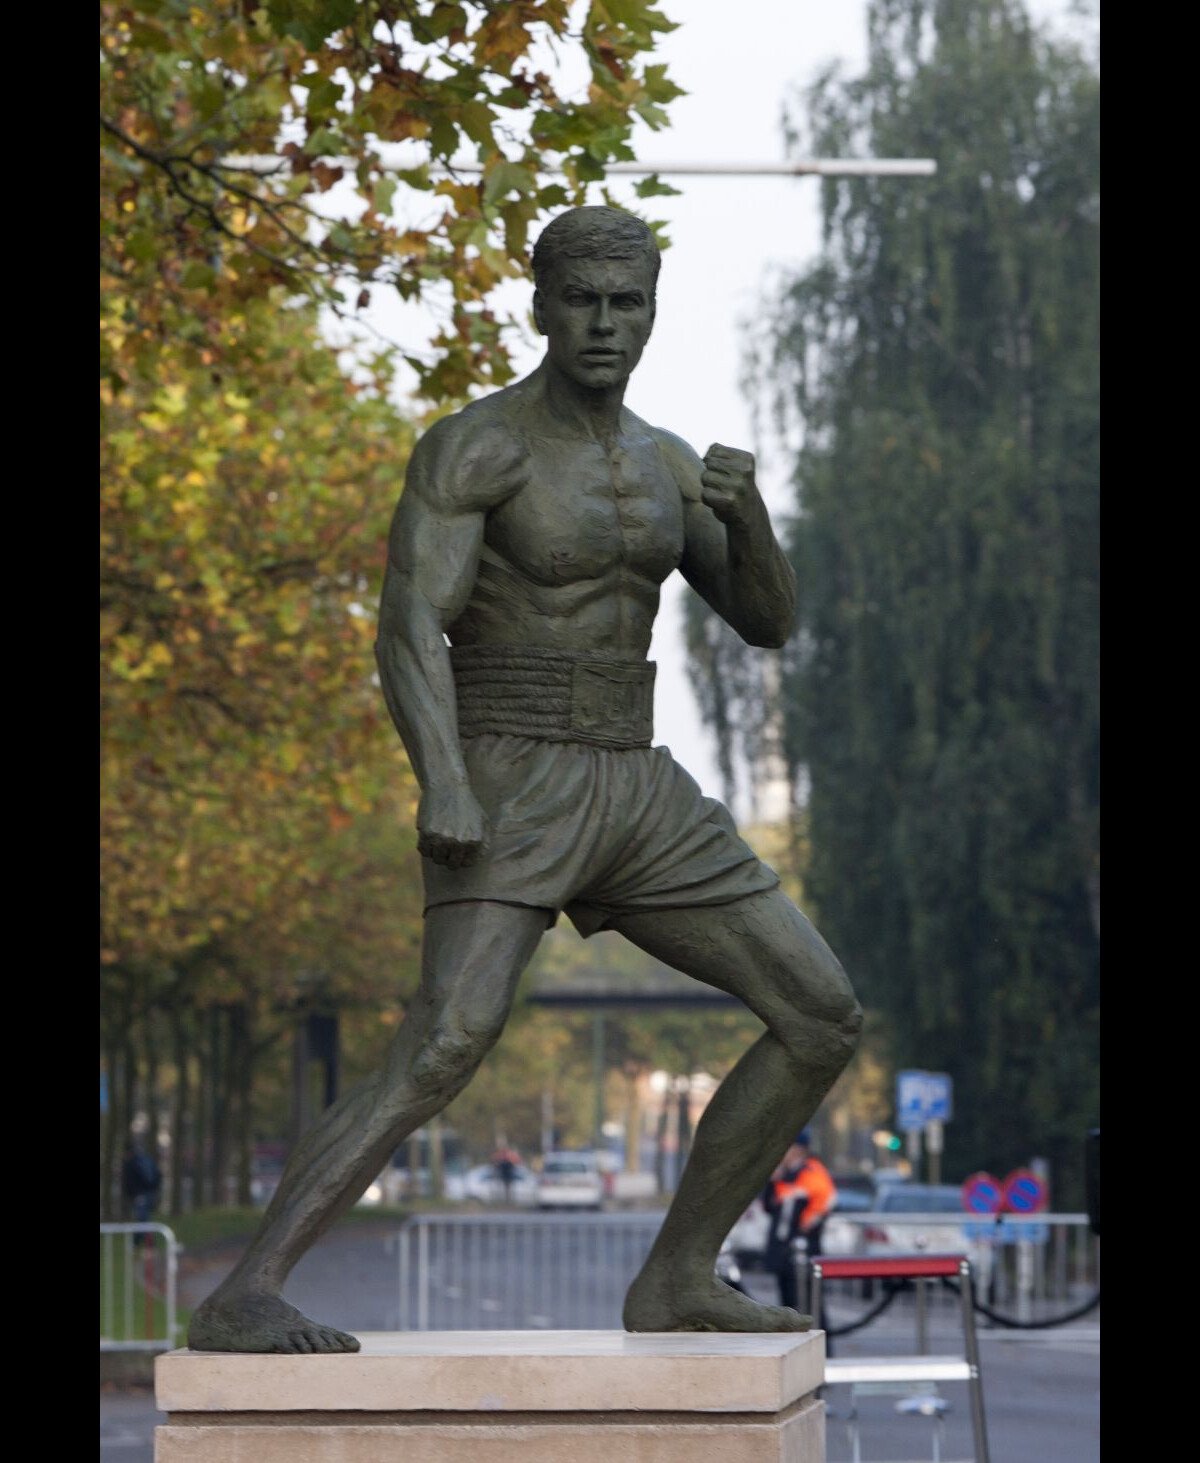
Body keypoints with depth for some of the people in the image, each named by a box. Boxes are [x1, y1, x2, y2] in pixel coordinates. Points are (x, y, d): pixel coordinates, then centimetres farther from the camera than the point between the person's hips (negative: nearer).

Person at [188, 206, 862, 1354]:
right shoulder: (469, 447, -9)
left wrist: (746, 507, -8)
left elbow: (769, 622, 14)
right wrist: (441, 786, -36)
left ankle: (677, 1282, 12)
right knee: (449, 1045, -30)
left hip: (633, 792, 8)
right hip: (508, 795, -7)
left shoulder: (661, 461, 15)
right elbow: (407, 632, -19)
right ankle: (241, 1302, -32)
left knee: (824, 1018, 4)